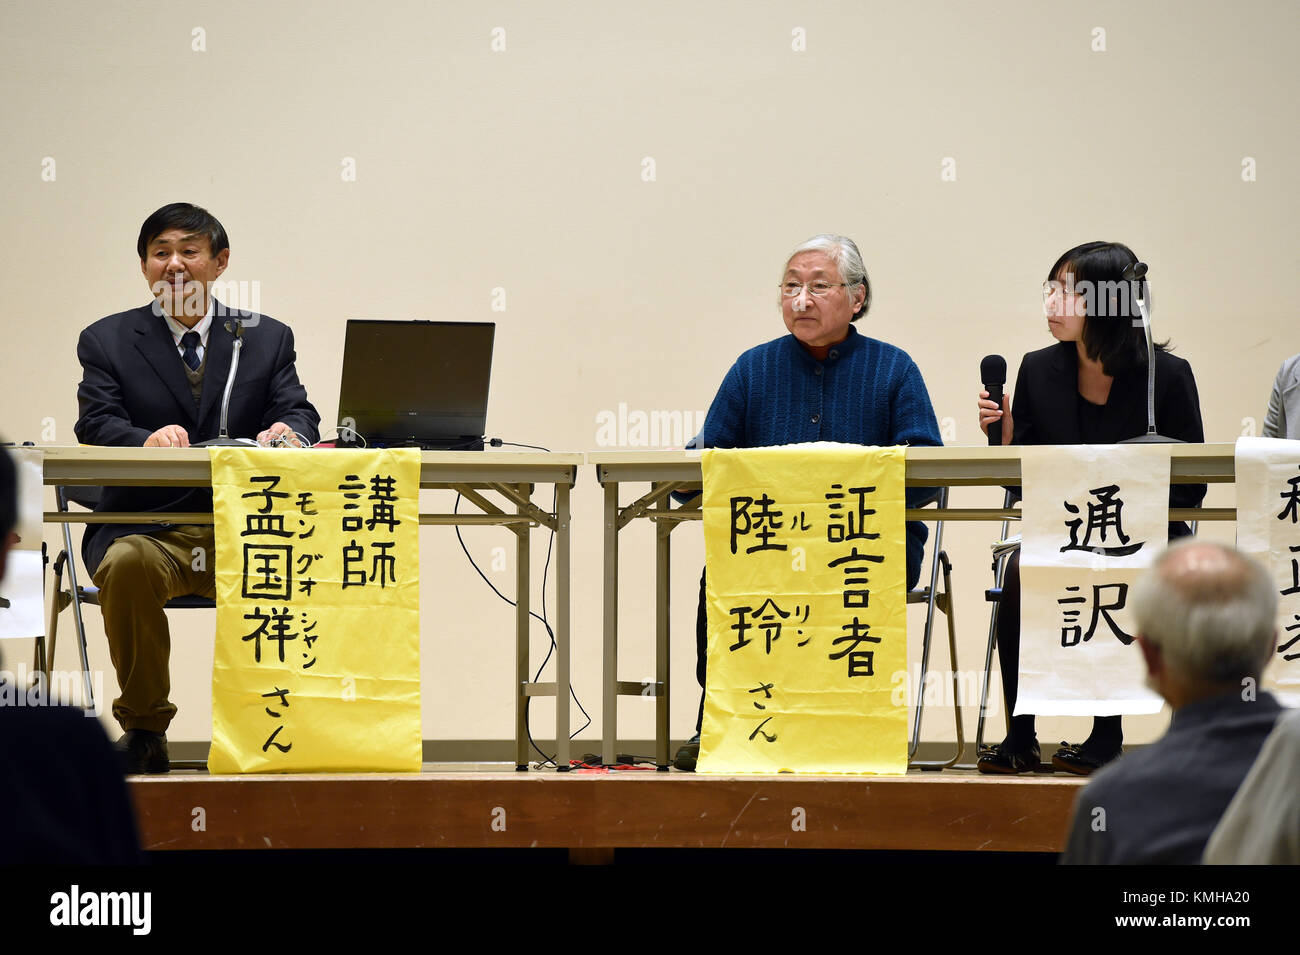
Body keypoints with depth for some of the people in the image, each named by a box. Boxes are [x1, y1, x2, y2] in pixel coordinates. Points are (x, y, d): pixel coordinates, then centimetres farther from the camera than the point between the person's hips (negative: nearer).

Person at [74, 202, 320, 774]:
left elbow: (299, 415, 3)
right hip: (145, 528, -1)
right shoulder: (108, 341, 11)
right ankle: (143, 730, -18)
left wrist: (289, 432, -24)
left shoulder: (268, 339, 16)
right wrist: (147, 440, -27)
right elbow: (97, 426, -4)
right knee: (128, 566, -36)